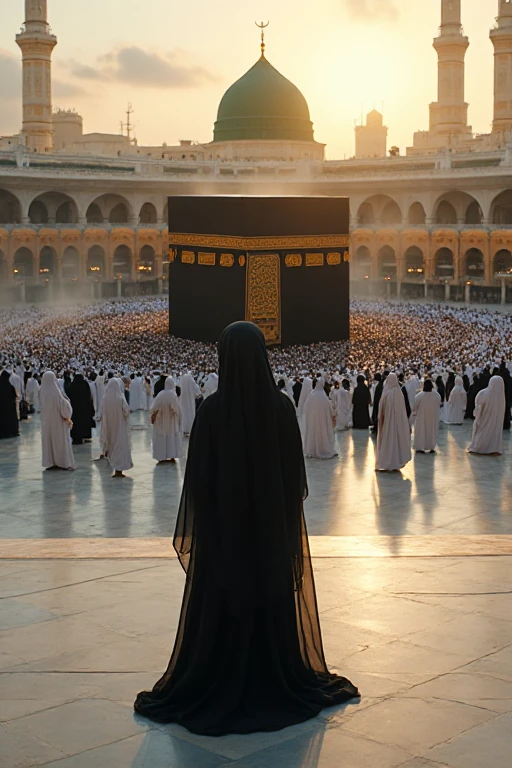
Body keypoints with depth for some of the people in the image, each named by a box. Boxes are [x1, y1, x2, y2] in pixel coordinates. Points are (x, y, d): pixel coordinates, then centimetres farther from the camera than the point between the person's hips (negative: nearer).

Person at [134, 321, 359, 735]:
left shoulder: (212, 409, -13)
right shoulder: (282, 406, -9)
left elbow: (198, 476, -8)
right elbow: (295, 471, -2)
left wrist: (200, 522, 4)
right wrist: (290, 513, 10)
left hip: (223, 523, -1)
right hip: (273, 524, 2)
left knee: (222, 605, 8)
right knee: (273, 601, 13)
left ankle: (216, 690, 16)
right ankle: (278, 684, 23)